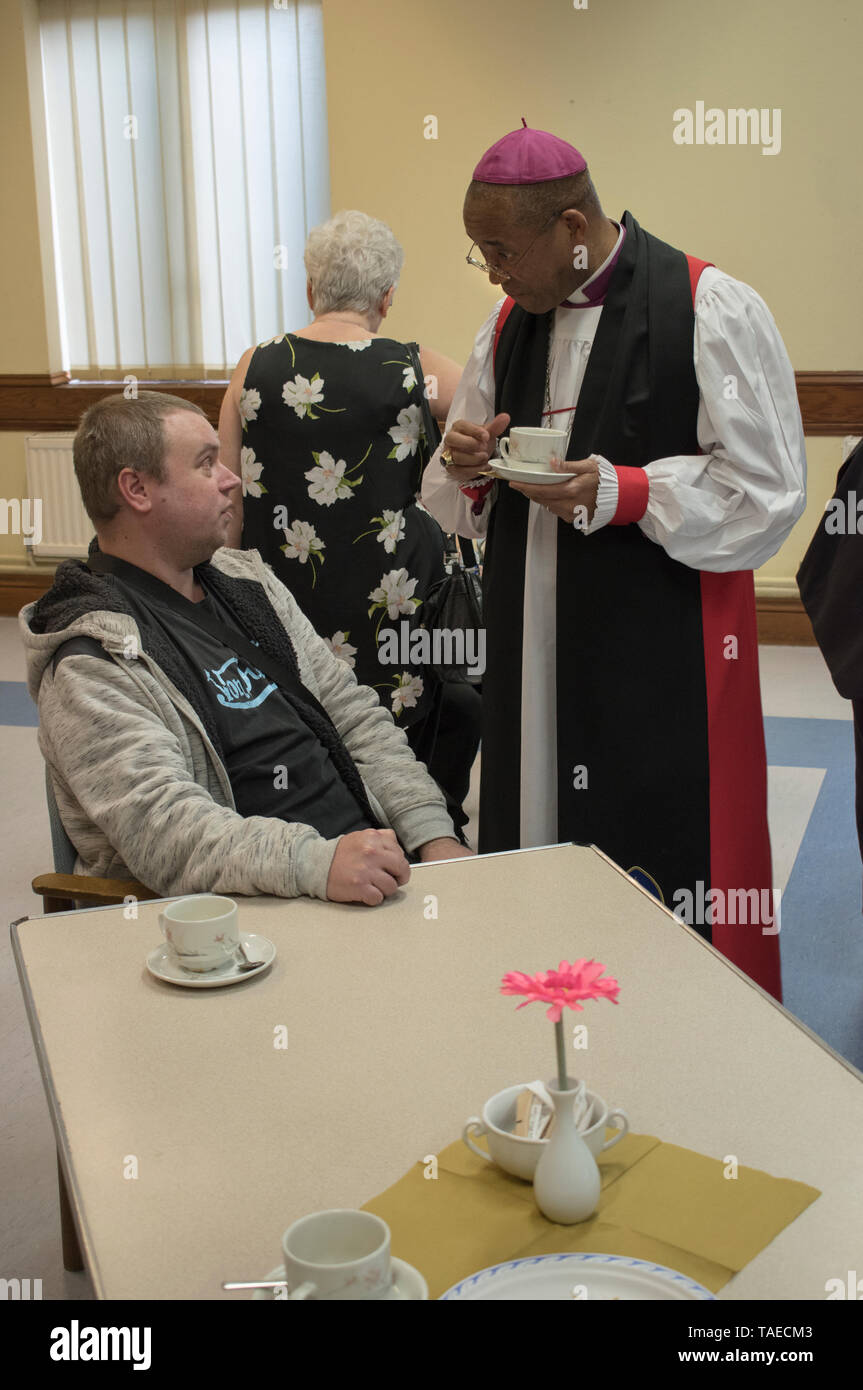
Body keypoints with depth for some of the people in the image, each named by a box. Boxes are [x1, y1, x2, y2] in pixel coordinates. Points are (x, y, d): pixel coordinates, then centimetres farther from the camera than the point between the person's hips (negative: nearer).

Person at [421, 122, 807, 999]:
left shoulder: (714, 312, -7)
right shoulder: (509, 322, 13)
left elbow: (767, 494, -10)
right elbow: (456, 503, 20)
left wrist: (619, 492, -20)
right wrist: (470, 467, -4)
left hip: (664, 653, -6)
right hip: (531, 654, 6)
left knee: (666, 870, -1)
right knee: (532, 846, 11)